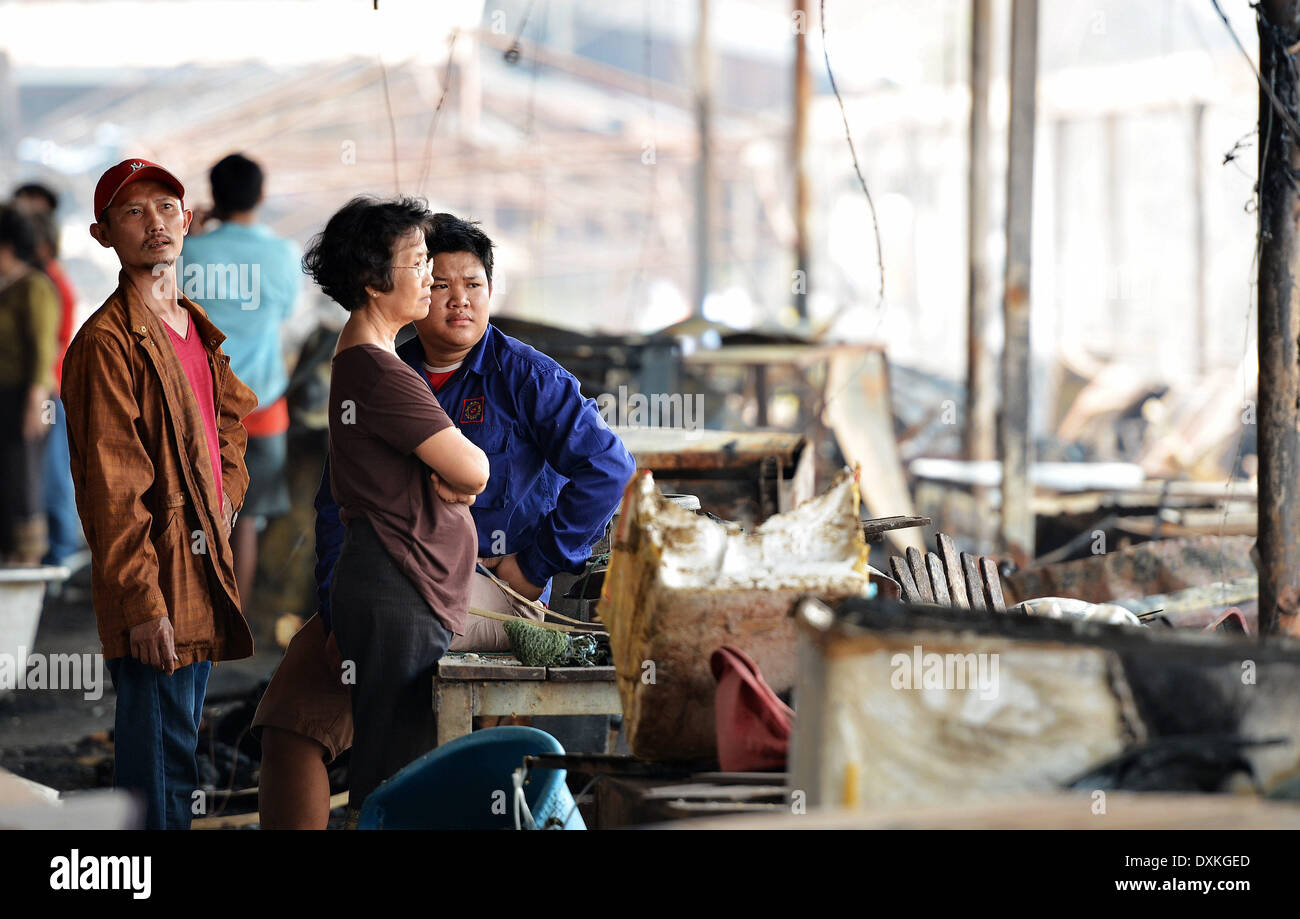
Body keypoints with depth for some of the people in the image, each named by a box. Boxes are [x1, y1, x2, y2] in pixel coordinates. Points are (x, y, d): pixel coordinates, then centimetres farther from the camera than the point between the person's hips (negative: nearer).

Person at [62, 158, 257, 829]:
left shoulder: (199, 331, 15)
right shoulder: (106, 342, -13)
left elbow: (233, 414, 35)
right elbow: (112, 490, -17)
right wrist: (142, 603, -20)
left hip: (205, 568, 9)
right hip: (157, 575, -9)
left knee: (177, 750, 15)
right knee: (160, 771, -7)